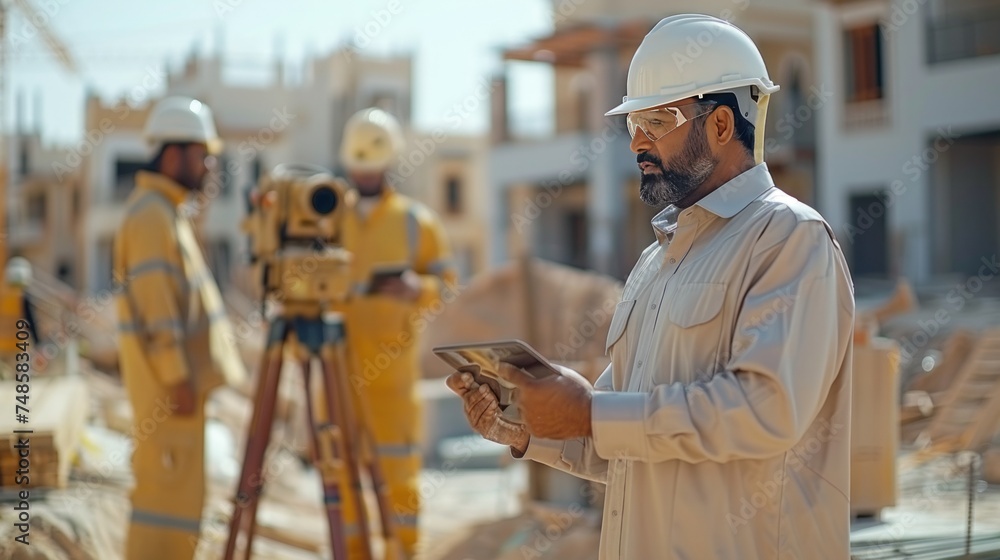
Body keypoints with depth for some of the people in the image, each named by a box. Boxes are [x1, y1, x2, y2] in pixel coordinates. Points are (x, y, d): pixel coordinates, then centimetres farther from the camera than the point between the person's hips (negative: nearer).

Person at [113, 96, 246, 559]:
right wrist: (177, 377, -21)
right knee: (169, 487, -7)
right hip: (167, 381, -10)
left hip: (181, 374, 10)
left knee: (173, 486, 13)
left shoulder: (168, 210, 17)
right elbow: (154, 305, -21)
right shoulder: (150, 213, -14)